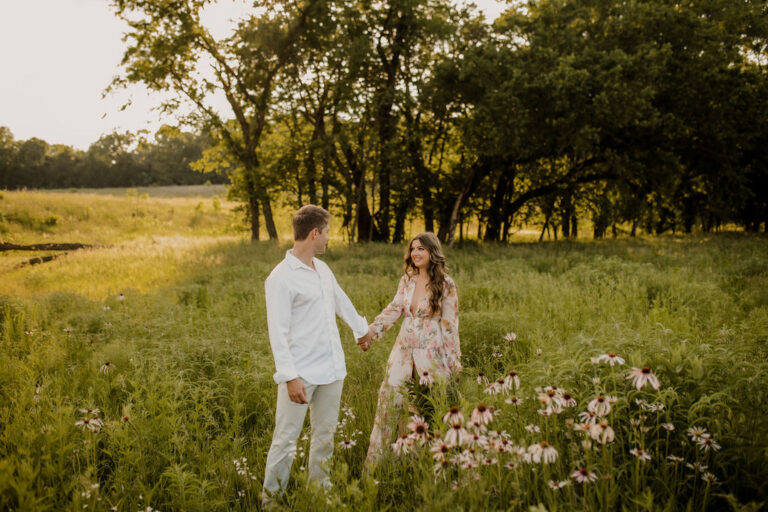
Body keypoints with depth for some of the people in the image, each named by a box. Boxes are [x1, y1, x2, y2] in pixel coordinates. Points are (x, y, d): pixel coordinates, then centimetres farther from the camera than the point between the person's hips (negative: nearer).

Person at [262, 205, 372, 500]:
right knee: (286, 439, -4)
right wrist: (290, 377, -22)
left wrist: (361, 329, 41)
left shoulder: (323, 269, 10)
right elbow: (278, 333, -17)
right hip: (302, 373, -7)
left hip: (332, 370, 8)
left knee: (325, 434, 15)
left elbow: (341, 302, 28)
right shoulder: (280, 278, -14)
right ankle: (271, 498, 7)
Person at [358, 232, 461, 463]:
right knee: (388, 399, 3)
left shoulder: (445, 284, -7)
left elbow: (450, 324, -7)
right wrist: (370, 332, -6)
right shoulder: (407, 280, 8)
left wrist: (454, 361, -7)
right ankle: (373, 460, 11)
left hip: (432, 353, -5)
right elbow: (393, 309, 6)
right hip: (404, 349, 5)